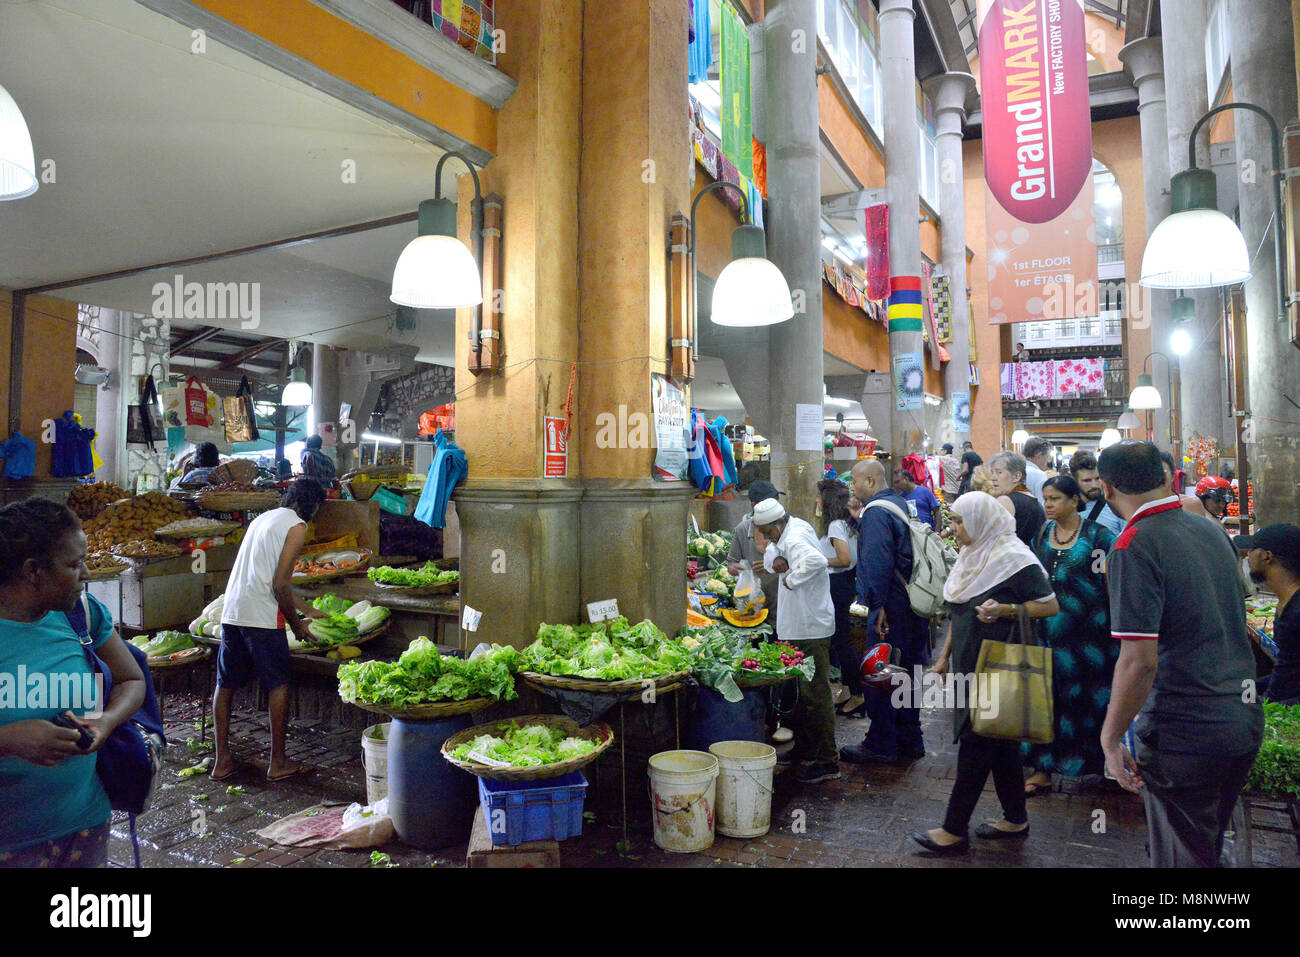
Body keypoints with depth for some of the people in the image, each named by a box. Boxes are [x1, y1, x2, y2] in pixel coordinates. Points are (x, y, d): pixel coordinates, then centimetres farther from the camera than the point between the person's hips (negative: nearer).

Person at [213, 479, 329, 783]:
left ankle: (222, 760, 22)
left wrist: (307, 609, 32)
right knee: (278, 685, 3)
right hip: (261, 616, -8)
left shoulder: (263, 518, 21)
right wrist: (296, 623, 1)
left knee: (225, 684, 13)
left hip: (232, 612, 8)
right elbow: (280, 584, -12)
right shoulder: (296, 526, -5)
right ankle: (278, 763, 9)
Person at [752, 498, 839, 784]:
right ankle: (804, 752, 31)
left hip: (810, 630, -11)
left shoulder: (795, 538, -21)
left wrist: (791, 578, -27)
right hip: (798, 627, 11)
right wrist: (775, 559, -2)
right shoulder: (790, 532, 11)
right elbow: (771, 554, 21)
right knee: (801, 693, 19)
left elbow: (817, 560, -40)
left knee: (815, 695, -4)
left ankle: (826, 763, 4)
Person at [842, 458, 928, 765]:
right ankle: (909, 742, 27)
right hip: (912, 607, 10)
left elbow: (877, 563, -23)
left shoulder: (876, 512, -16)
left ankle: (881, 745, 9)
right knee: (905, 672, 16)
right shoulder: (899, 504, 14)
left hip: (888, 610, -10)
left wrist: (877, 605, -20)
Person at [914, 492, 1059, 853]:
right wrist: (945, 656, 18)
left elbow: (1051, 605, -14)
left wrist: (1005, 610, -25)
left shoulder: (1014, 558, -14)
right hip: (971, 664, 8)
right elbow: (958, 613, 18)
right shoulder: (972, 555, 12)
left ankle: (955, 831, 3)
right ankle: (1016, 820, 27)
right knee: (1001, 744, 16)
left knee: (976, 744, -4)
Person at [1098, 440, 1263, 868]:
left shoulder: (1133, 546, -20)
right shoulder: (1211, 531, 6)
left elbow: (1139, 661, -24)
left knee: (1181, 855, 9)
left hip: (1182, 736, -8)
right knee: (1209, 847, 25)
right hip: (1245, 722, 8)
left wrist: (1110, 740, -15)